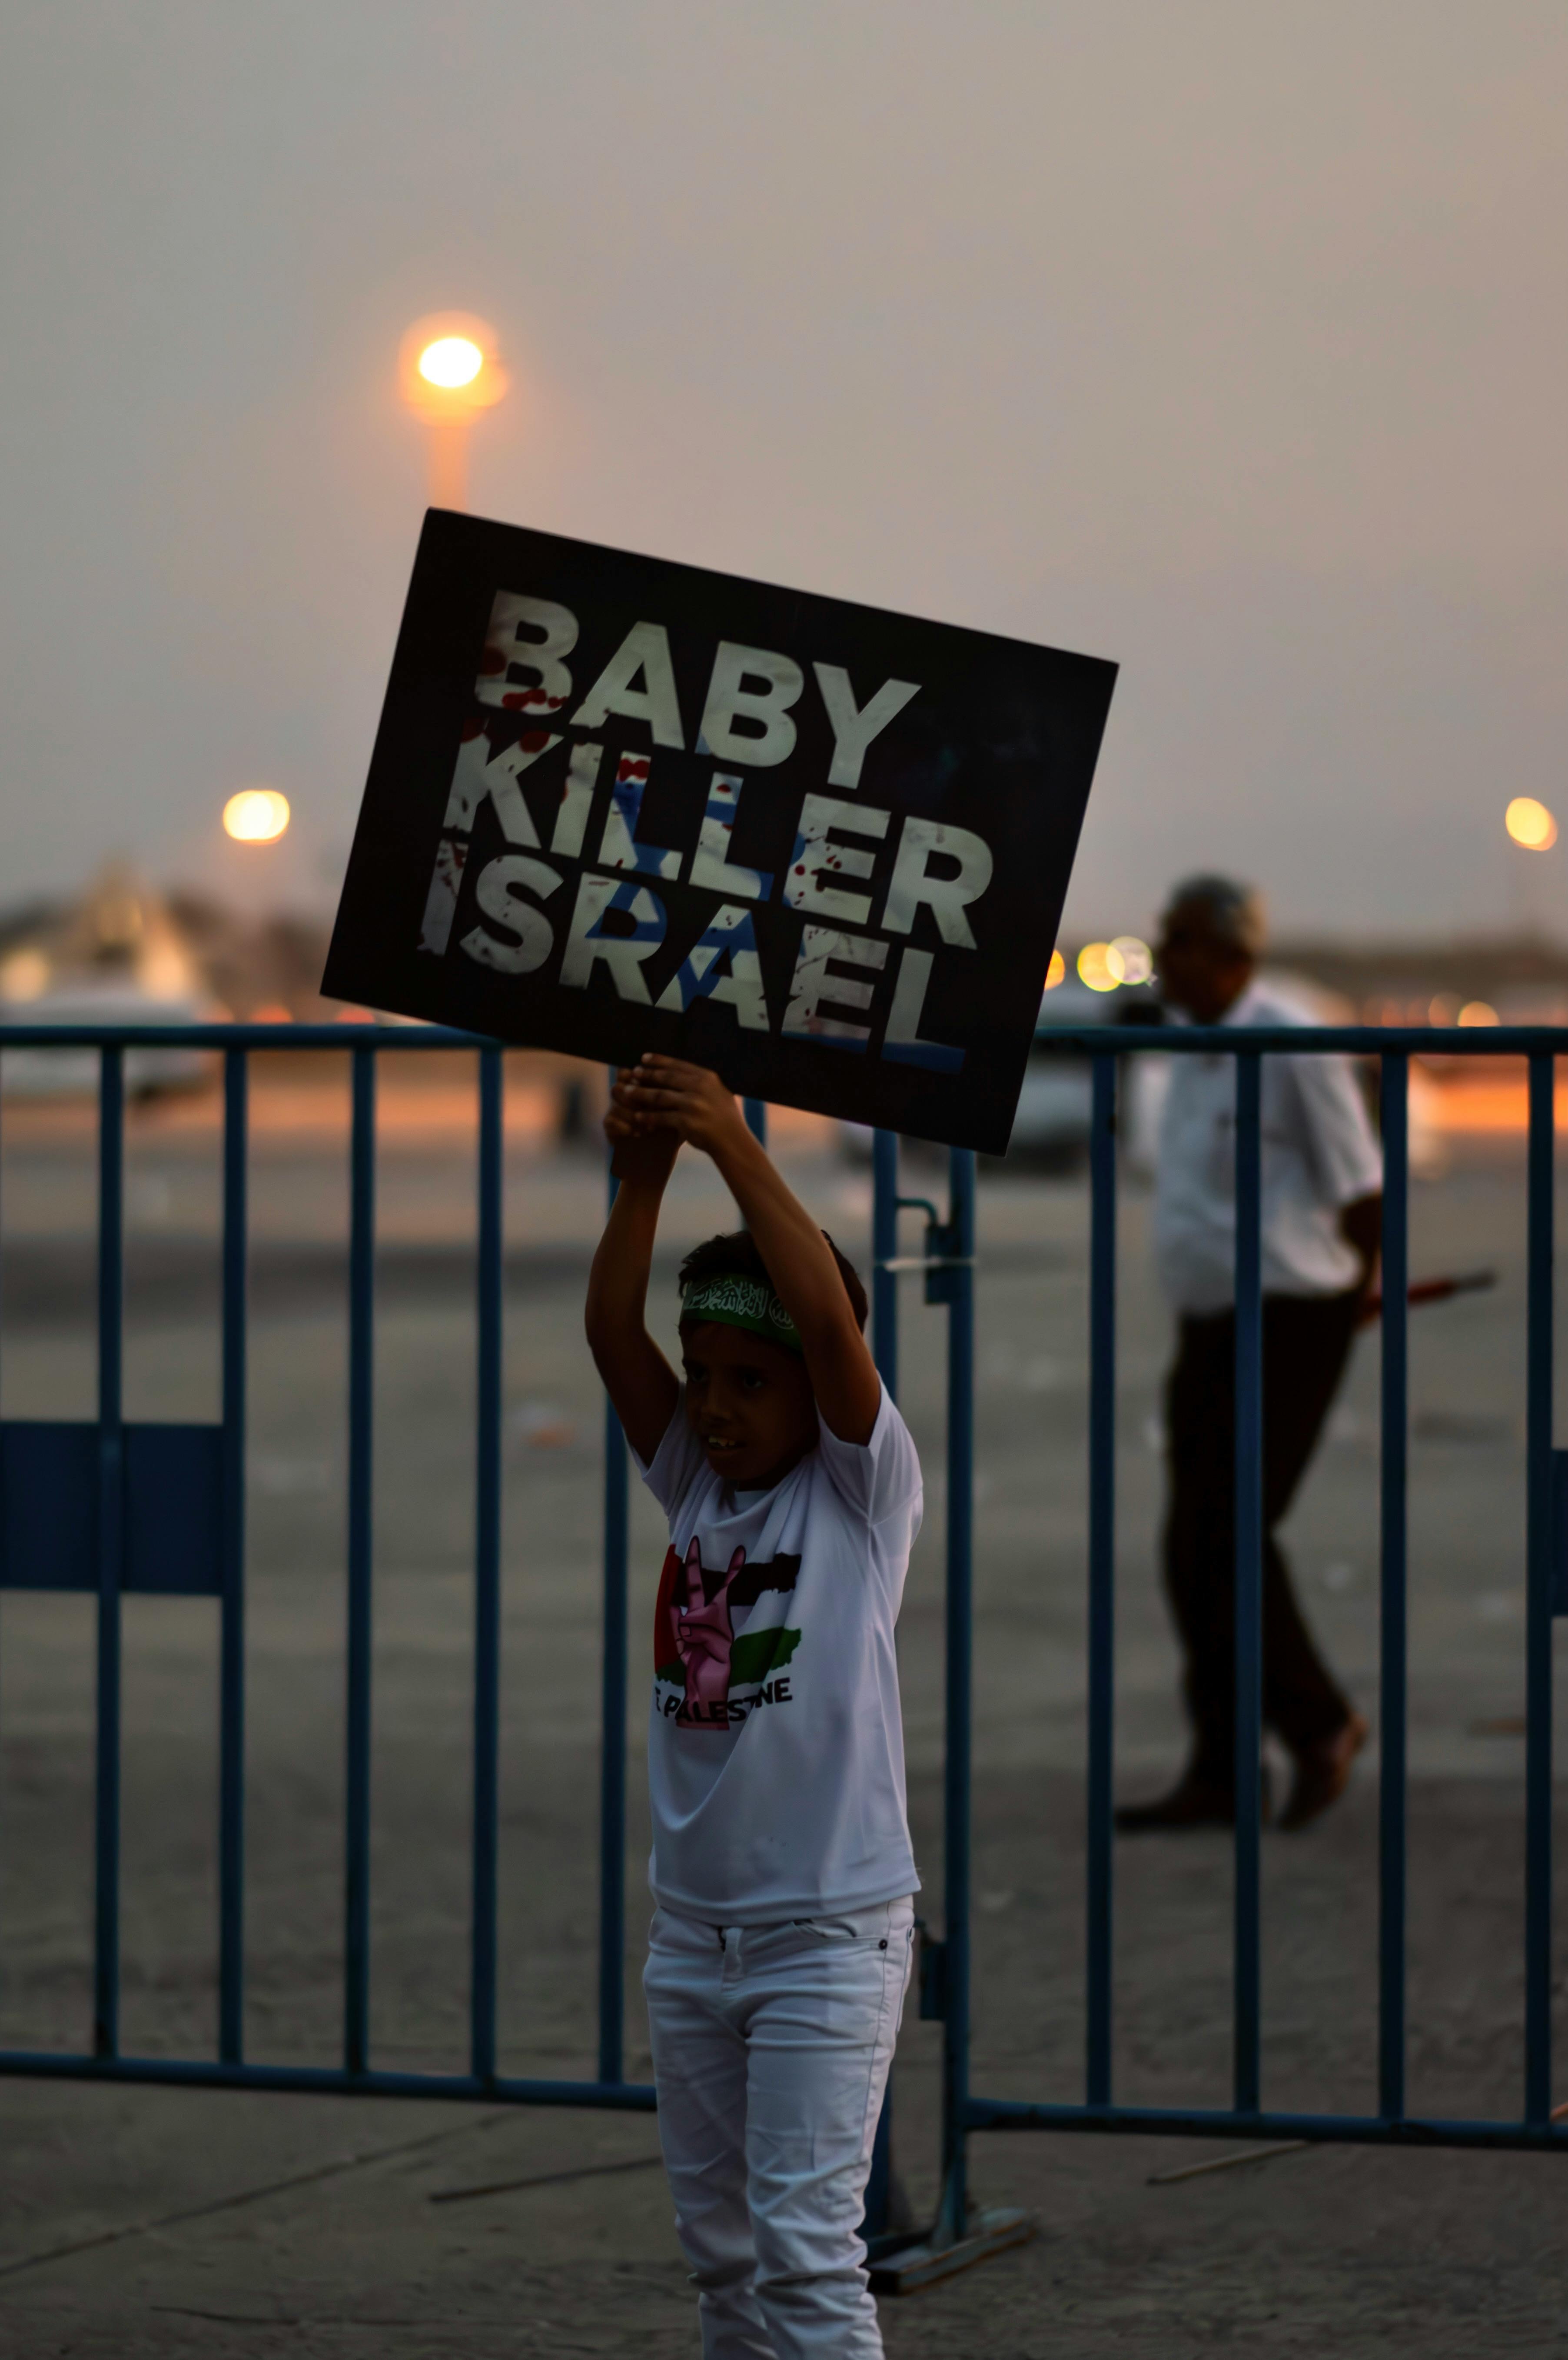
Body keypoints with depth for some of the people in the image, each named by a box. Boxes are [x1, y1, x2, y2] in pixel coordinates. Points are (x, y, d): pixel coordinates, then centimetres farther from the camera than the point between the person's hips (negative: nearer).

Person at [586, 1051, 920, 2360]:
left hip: (829, 1930, -6)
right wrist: (645, 1169, -18)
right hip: (694, 1927, 7)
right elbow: (610, 1330, -5)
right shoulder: (698, 1487, 8)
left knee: (806, 2240, -11)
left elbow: (831, 1320, -22)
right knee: (720, 2242, 14)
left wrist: (735, 1141, -25)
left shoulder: (862, 1489, -6)